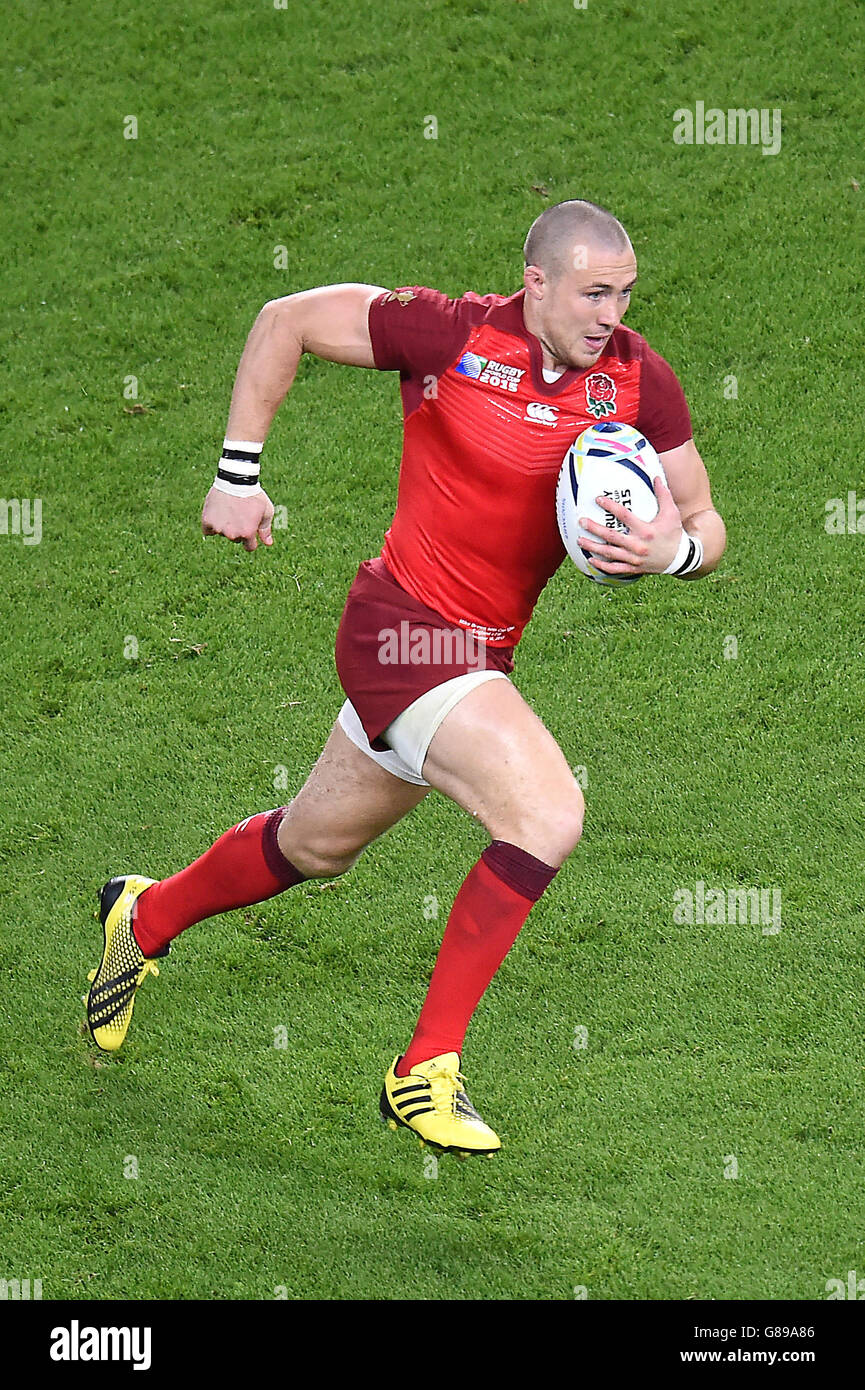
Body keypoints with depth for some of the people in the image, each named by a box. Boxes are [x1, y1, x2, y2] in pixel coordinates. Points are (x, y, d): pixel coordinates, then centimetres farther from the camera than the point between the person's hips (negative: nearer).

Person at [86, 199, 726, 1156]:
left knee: (317, 845, 24)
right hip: (403, 625, -7)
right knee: (548, 814, -23)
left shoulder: (638, 378, -4)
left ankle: (146, 917, 52)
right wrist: (237, 474, -5)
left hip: (481, 650, 7)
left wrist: (674, 548, -21)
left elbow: (703, 523, 3)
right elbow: (285, 321, -3)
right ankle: (426, 1069, -12)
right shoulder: (448, 333, -16)